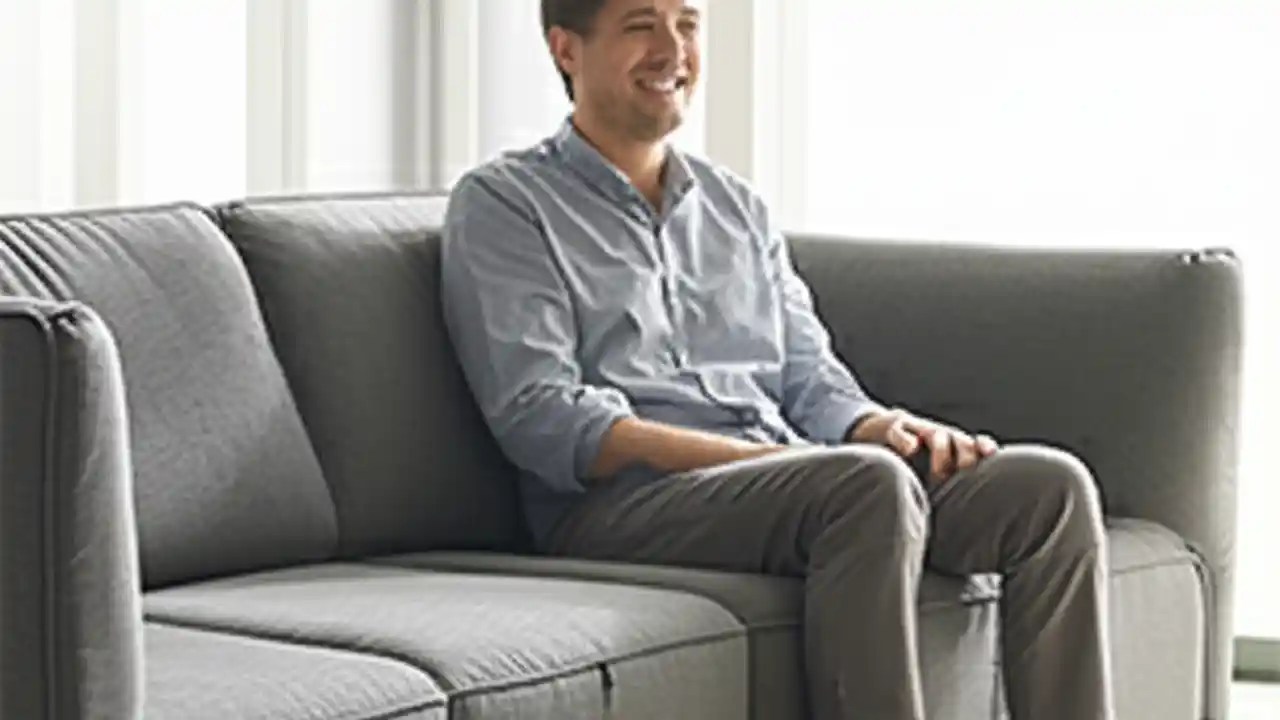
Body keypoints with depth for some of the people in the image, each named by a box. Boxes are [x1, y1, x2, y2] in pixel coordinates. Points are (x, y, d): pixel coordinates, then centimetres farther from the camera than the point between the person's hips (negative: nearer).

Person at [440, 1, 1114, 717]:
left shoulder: (739, 207, 27)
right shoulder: (504, 204, 7)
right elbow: (539, 417, -6)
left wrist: (879, 427, -5)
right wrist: (753, 458, -17)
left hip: (796, 490, 6)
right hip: (621, 502, -6)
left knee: (1047, 483, -17)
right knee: (868, 482, -35)